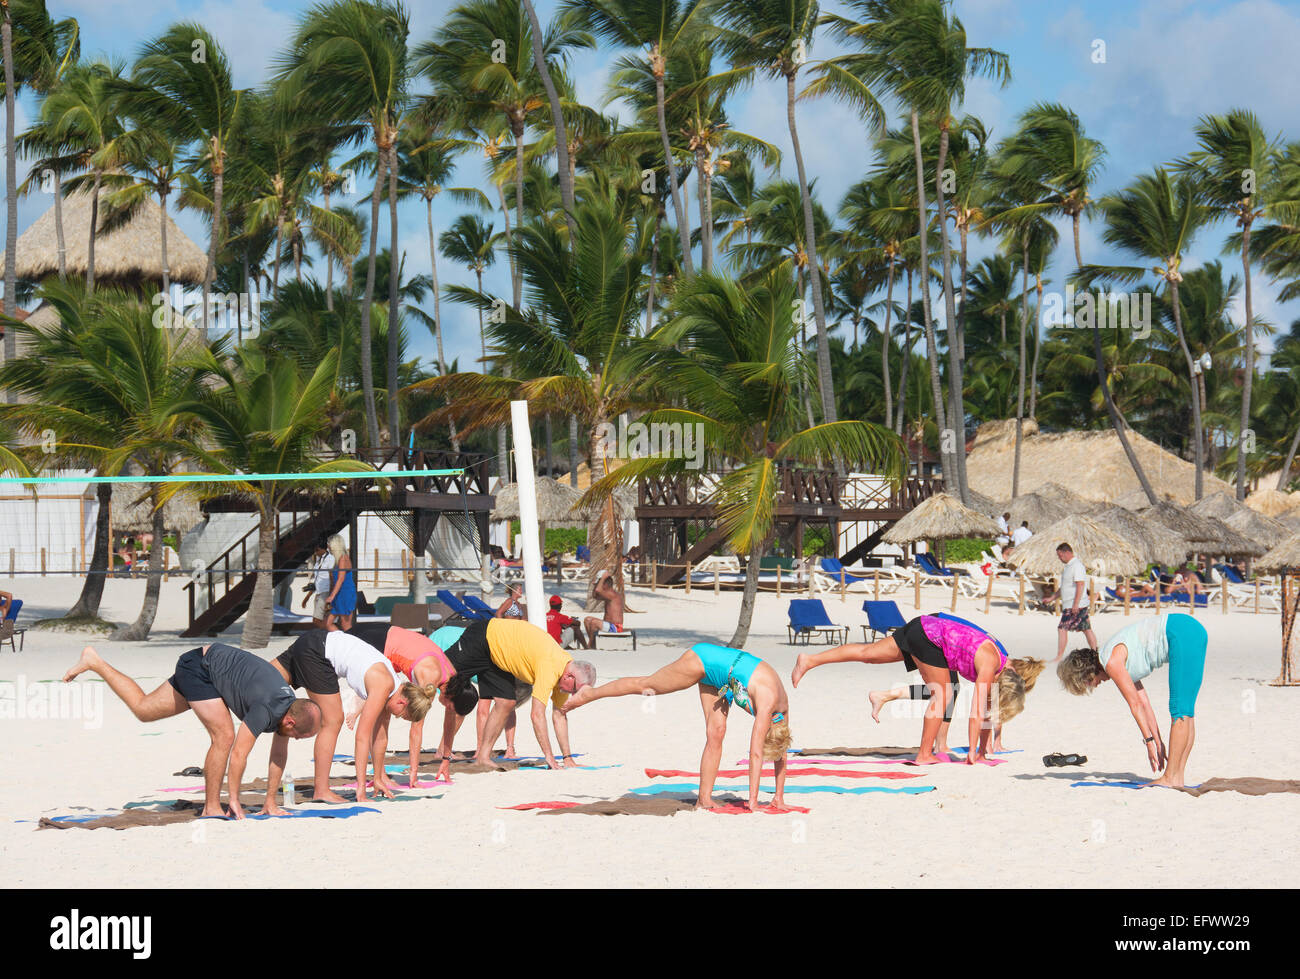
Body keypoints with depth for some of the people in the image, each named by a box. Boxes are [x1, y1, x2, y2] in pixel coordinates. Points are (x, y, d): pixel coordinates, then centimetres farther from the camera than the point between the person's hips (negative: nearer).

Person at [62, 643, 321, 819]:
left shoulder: (290, 709, -5)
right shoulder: (266, 709, -32)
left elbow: (279, 755, 7)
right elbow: (238, 753, -32)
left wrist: (270, 802, 8)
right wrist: (235, 801, -27)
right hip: (200, 666, -10)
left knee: (142, 709, 19)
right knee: (223, 737, -18)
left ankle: (94, 662, 32)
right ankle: (211, 808, -9)